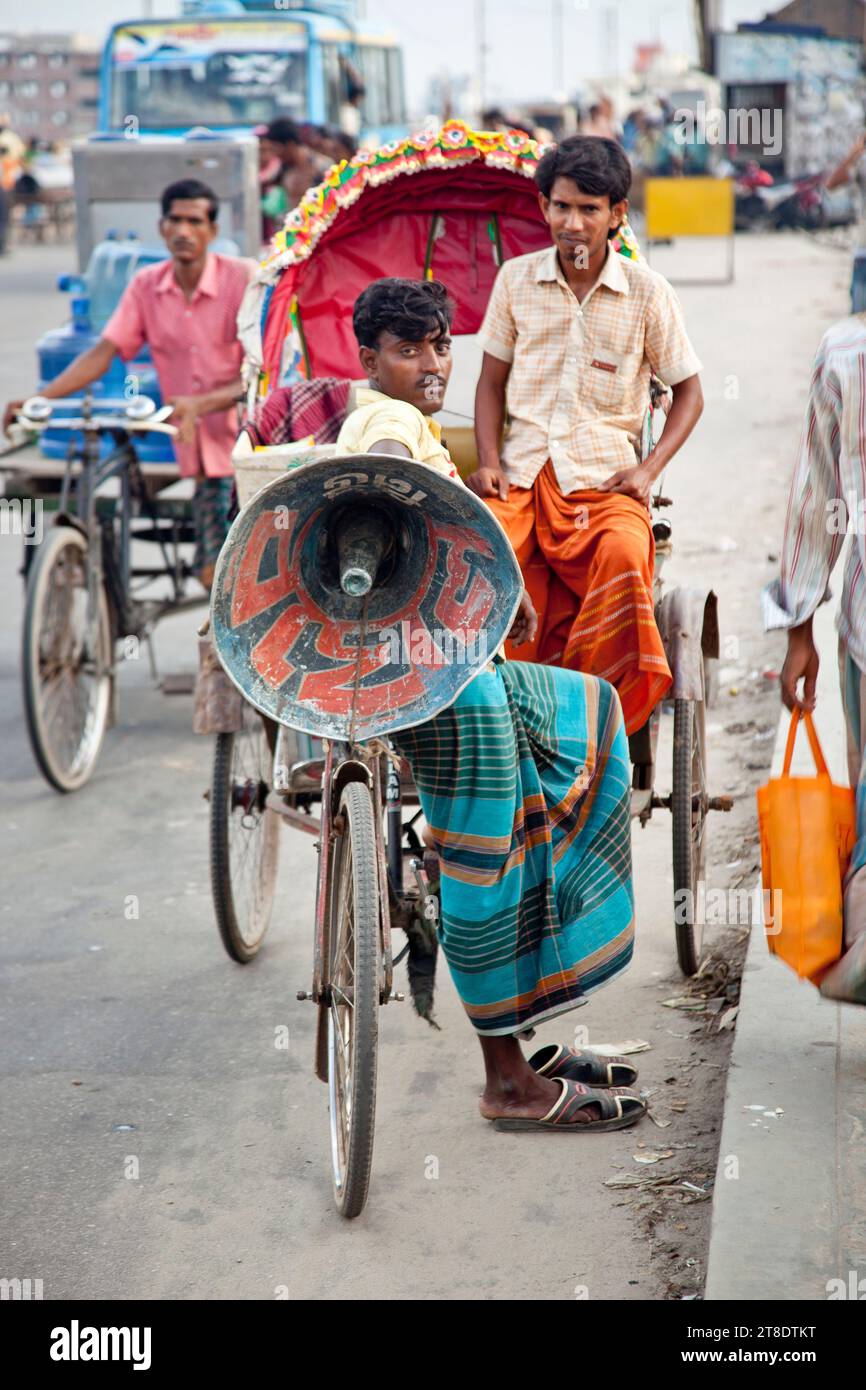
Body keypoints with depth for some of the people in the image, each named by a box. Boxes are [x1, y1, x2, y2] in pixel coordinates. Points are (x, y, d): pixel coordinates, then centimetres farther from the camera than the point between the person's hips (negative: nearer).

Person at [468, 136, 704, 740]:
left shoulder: (647, 293, 3)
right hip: (522, 474, 2)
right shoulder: (516, 279, 8)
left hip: (605, 479, -1)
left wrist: (649, 468, -5)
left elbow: (689, 392, 10)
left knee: (623, 554, -34)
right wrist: (489, 460, -1)